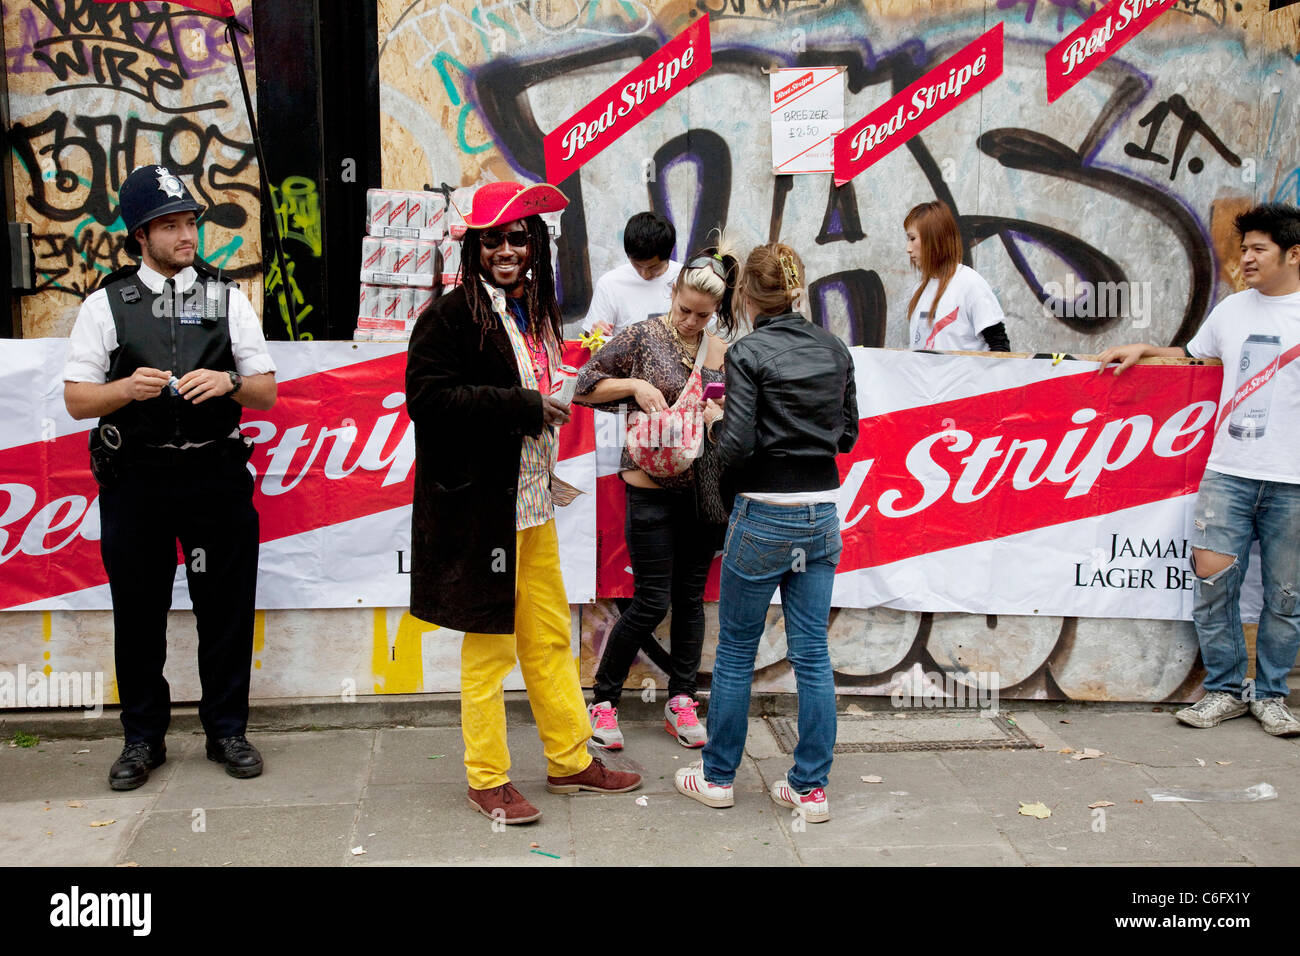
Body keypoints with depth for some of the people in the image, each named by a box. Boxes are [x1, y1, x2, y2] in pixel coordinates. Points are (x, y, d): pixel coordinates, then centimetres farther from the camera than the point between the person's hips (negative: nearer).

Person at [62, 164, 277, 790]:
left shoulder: (226, 298, 8)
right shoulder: (106, 305, 5)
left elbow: (267, 393, 7)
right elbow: (77, 399, 3)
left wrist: (228, 381, -14)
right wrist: (128, 388, -16)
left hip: (216, 474, 1)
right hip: (134, 480, -1)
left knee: (227, 608, 6)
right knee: (138, 613, 7)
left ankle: (226, 730, 21)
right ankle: (143, 739, 22)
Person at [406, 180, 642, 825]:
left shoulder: (536, 312, 13)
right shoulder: (451, 315, -10)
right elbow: (428, 397, -20)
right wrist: (523, 406, -20)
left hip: (532, 500, 7)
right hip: (479, 505, -7)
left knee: (549, 637, 15)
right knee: (489, 645, 3)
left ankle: (569, 760, 29)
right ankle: (487, 779, 18)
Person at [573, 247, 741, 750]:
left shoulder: (722, 351, 7)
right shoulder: (642, 338, -4)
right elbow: (586, 385, -1)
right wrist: (634, 385, -16)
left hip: (703, 490, 4)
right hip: (652, 488, -4)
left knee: (691, 596, 10)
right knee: (653, 601, -3)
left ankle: (680, 702, 23)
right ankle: (603, 700, 13)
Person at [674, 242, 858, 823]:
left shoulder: (749, 354, -12)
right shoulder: (835, 350, 5)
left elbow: (736, 449, -15)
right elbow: (848, 434, 13)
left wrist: (718, 420, 3)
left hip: (764, 518, -5)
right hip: (823, 513, 5)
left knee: (736, 650, 10)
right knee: (812, 653, 9)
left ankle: (718, 775, 22)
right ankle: (811, 788, 15)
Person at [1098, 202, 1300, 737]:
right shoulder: (1232, 310, 14)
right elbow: (1191, 357, 28)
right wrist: (1142, 350, 15)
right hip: (1228, 471, 3)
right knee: (1211, 573, -6)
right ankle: (1224, 690, 9)